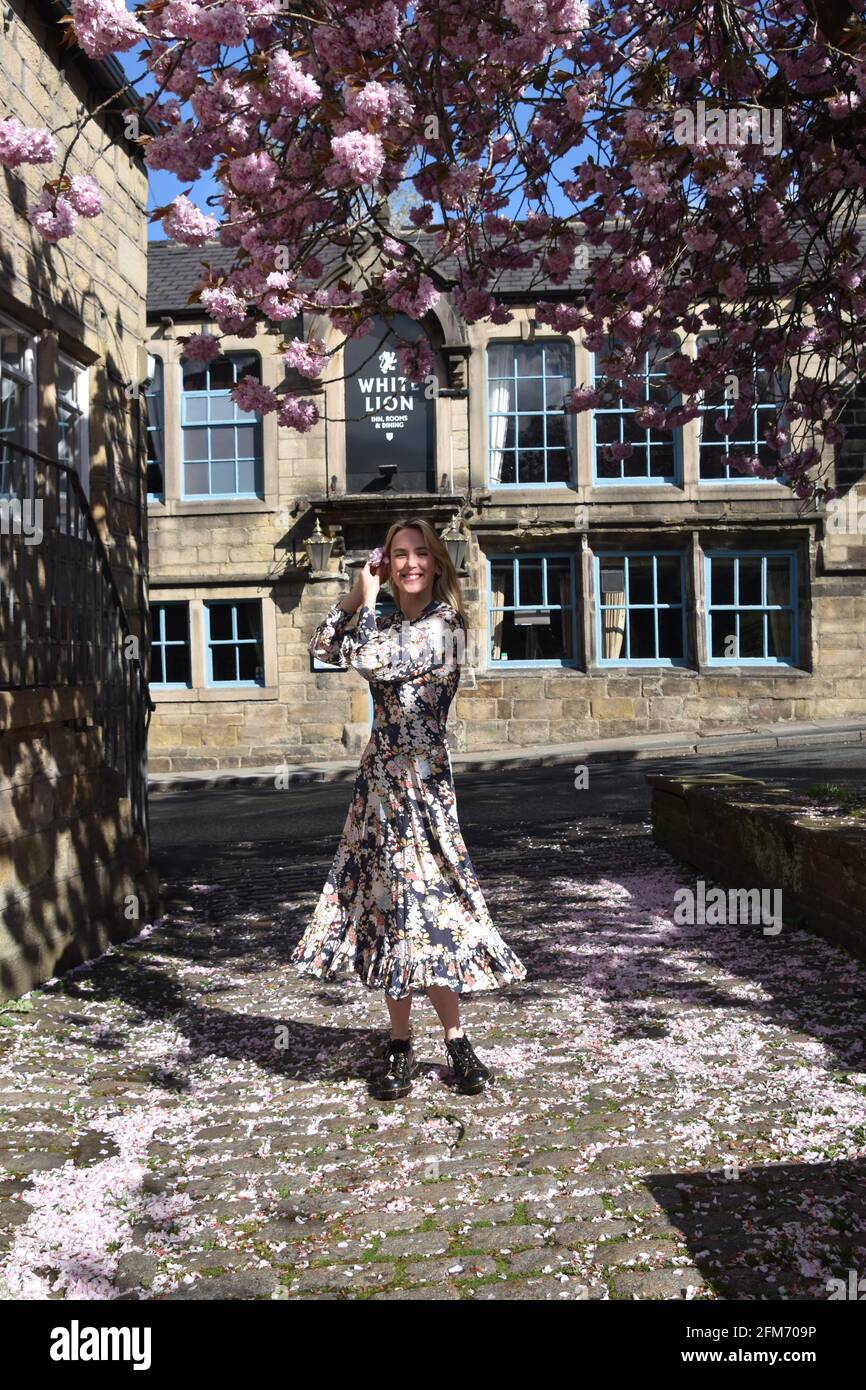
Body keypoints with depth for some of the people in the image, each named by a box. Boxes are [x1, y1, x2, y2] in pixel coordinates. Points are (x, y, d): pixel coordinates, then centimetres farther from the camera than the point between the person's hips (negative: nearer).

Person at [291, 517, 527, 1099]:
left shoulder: (442, 623, -11)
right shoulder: (390, 624, 13)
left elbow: (370, 660, -20)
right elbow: (324, 647, 14)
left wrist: (369, 600, -6)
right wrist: (356, 592, 7)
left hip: (421, 779, -7)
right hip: (380, 776, 7)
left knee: (421, 905, -6)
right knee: (388, 905, 9)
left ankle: (456, 1040, 9)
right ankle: (401, 1044, 19)